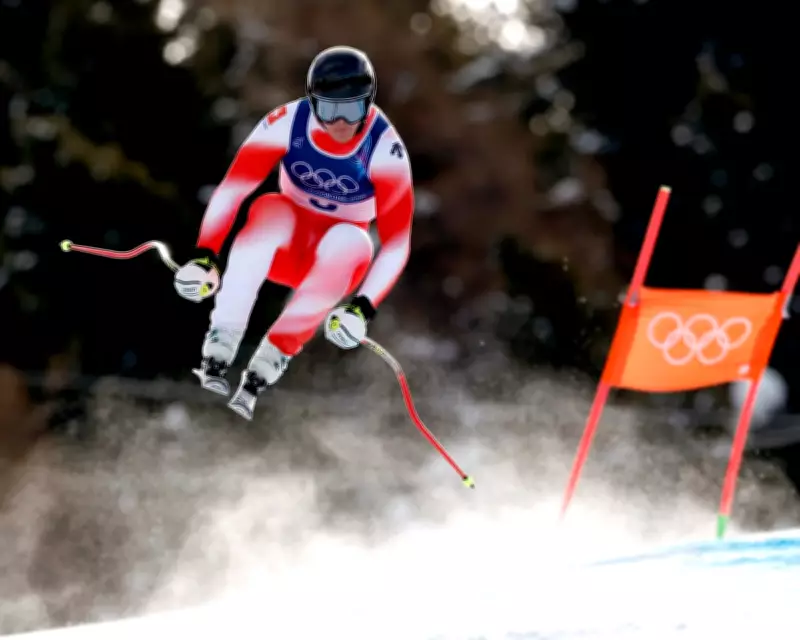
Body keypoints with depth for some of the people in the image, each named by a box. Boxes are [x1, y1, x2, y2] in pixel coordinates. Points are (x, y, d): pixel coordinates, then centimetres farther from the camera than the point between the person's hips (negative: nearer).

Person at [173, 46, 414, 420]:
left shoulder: (384, 149, -21)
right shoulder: (288, 123, -20)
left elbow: (396, 243, -21)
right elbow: (231, 190, -20)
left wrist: (364, 307, -33)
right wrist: (205, 255, -32)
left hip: (336, 260, -1)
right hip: (285, 246, 1)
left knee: (349, 241, -34)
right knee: (270, 209, -32)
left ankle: (263, 371, -35)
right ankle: (218, 352, -41)